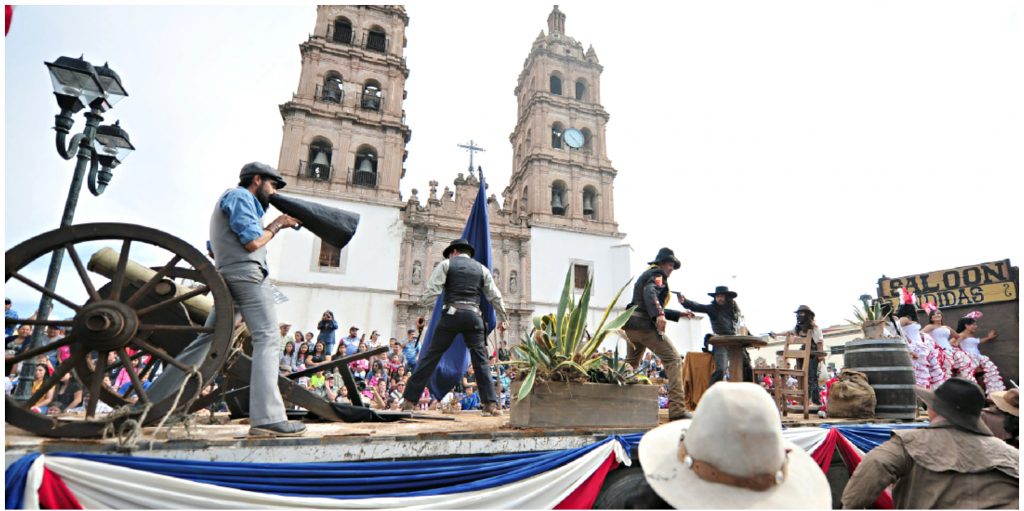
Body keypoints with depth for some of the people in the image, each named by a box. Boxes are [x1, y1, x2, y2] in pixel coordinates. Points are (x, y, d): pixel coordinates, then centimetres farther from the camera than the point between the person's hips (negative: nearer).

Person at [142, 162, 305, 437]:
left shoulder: (232, 199, 30)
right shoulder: (240, 195, -1)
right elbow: (253, 242, -10)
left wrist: (278, 224, 18)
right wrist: (276, 225, 4)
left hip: (227, 277, 10)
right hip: (248, 274, -10)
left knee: (206, 341, 11)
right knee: (268, 339, -16)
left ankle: (151, 403, 16)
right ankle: (267, 417, -23)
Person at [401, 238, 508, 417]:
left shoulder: (447, 264, 9)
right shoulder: (481, 269, 18)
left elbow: (432, 290, -3)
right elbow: (496, 296, 17)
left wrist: (424, 302, 13)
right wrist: (503, 319, 26)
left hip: (452, 314, -2)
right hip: (474, 315, 2)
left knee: (431, 356, 4)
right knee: (481, 360, 6)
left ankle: (409, 400, 7)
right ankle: (491, 404, -1)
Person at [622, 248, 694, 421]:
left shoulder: (646, 274, 30)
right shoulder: (658, 274, 1)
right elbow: (650, 292, -21)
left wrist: (679, 314, 36)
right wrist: (659, 314, -34)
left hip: (631, 325, 9)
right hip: (645, 324, -9)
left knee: (630, 364, 21)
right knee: (674, 360, -8)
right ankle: (677, 410, -16)